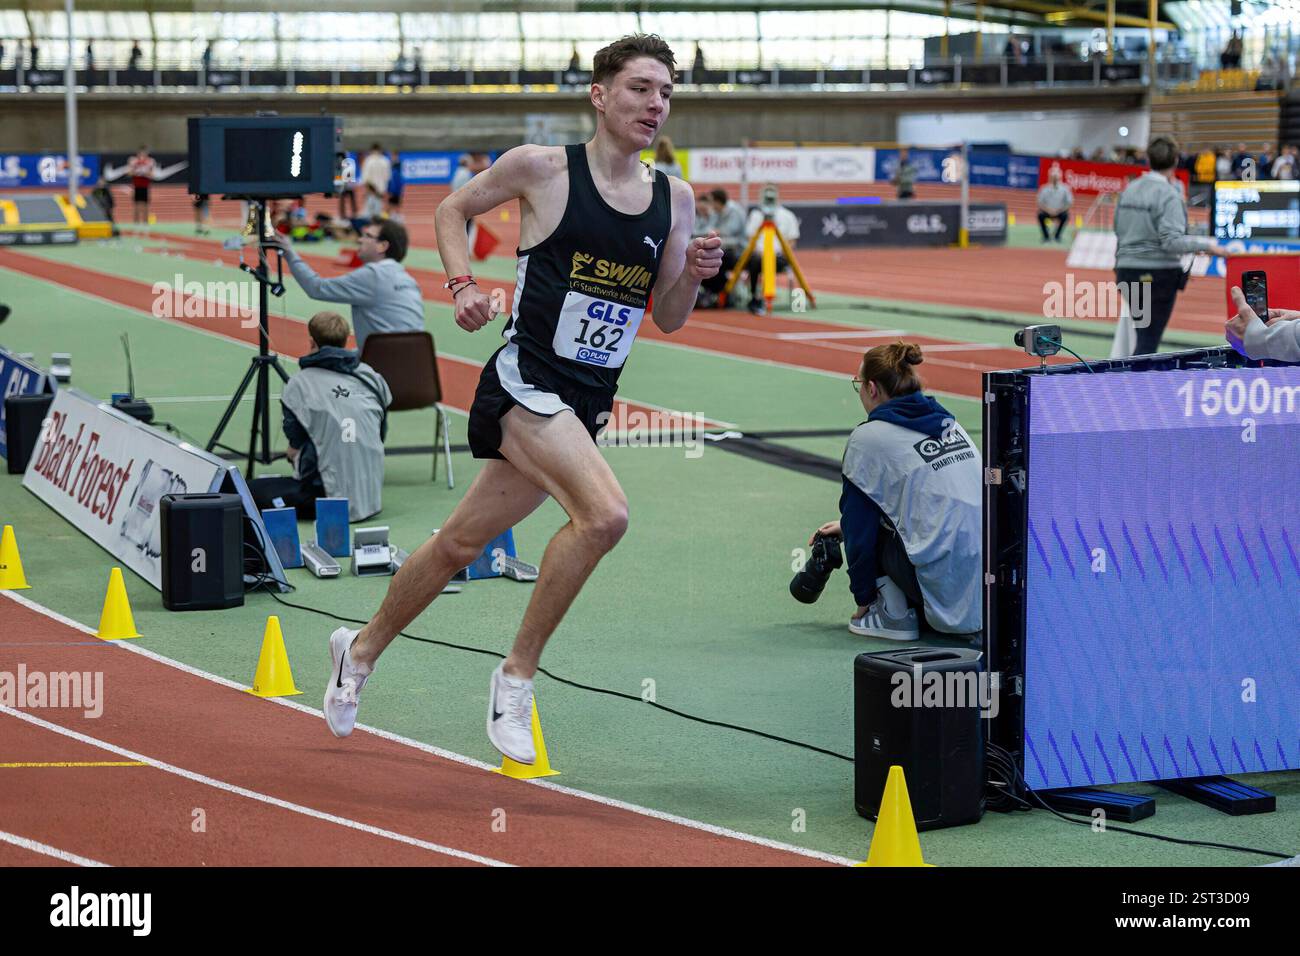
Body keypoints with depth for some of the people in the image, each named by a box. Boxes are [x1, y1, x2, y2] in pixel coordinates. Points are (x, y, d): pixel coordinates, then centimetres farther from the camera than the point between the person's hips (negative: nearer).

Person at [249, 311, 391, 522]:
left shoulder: (299, 384, -6)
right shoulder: (372, 377, 5)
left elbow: (296, 447, -1)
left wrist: (295, 452, 23)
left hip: (328, 493, -6)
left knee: (252, 489, 7)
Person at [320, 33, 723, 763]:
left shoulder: (675, 198, 6)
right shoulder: (541, 168, -7)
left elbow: (668, 319, 12)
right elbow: (453, 210, 10)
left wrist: (694, 274, -8)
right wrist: (463, 284, -5)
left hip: (587, 404, 6)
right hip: (526, 382, -6)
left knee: (463, 543, 16)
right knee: (605, 513, -28)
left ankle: (363, 650, 39)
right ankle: (518, 676, -12)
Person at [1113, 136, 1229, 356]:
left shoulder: (1129, 189, 8)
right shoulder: (1168, 194, -13)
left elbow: (1119, 229, 14)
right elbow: (1172, 241, -20)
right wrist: (1206, 245, -13)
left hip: (1127, 270, 7)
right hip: (1159, 274, -7)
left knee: (1144, 336, 18)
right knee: (1149, 340, -1)